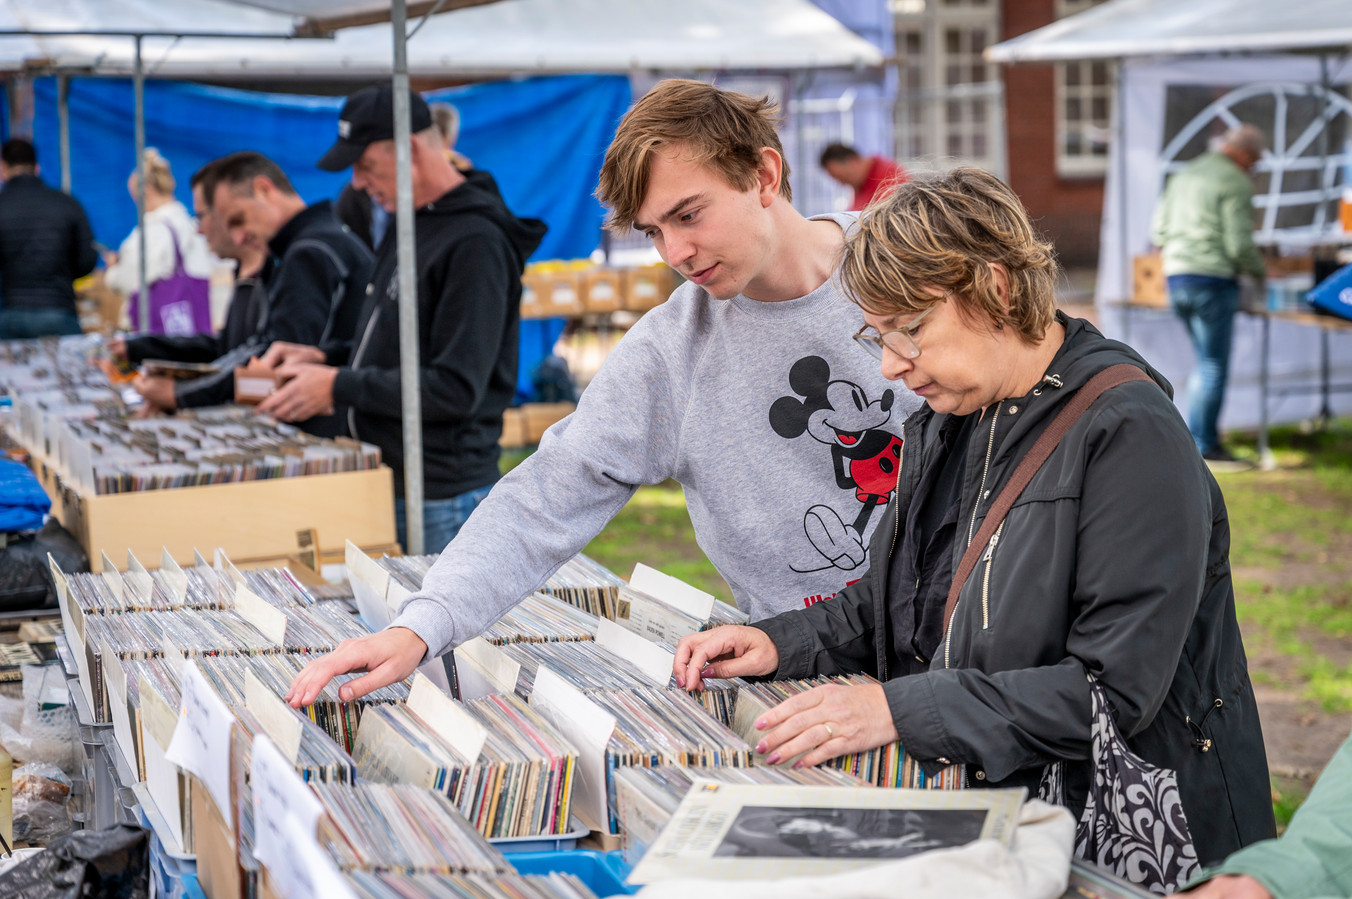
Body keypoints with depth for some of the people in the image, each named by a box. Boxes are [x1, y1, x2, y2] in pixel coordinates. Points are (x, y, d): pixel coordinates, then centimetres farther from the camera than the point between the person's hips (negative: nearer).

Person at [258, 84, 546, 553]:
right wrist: (324, 358, 7)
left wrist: (338, 387, -18)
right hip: (387, 486, 9)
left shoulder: (475, 243, -18)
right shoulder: (411, 227, 13)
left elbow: (456, 388, -22)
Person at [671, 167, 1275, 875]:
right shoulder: (946, 424, 12)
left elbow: (1117, 688, -20)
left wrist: (898, 709, -23)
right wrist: (783, 643, 6)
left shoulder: (1128, 433, -14)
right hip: (964, 811, 7)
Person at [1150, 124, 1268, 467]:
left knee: (1207, 360, 18)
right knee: (1213, 365, -2)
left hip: (1175, 276, 8)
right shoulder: (1236, 182, -8)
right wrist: (1260, 271, 2)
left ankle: (1202, 435, 19)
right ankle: (1202, 445, -1)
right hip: (1212, 279, -8)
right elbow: (1239, 244, -14)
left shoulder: (1184, 175, 18)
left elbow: (1158, 232, 17)